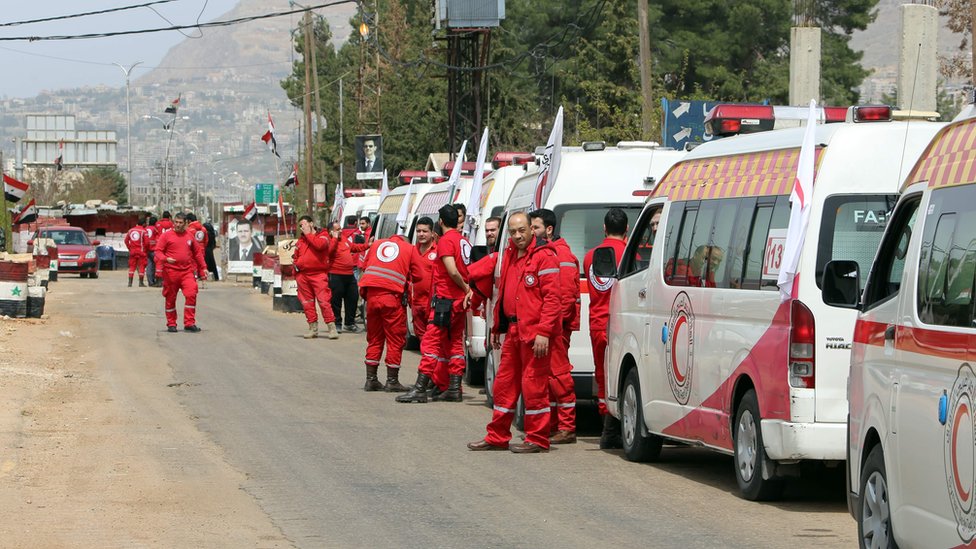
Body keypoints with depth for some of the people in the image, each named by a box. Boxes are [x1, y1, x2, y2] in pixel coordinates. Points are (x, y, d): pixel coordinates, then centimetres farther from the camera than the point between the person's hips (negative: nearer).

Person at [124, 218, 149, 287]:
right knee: (142, 266, 2)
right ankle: (141, 282, 1)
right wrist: (146, 250, 3)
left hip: (132, 251, 5)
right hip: (141, 251, -5)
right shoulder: (143, 231, -8)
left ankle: (130, 282, 6)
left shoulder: (131, 230, 9)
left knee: (132, 266, 10)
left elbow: (126, 240, 10)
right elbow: (146, 242, -12)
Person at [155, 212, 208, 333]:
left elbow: (198, 252, 19)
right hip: (171, 272, -2)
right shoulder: (166, 235, 1)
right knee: (170, 298, 5)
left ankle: (189, 323, -8)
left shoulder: (189, 236, 12)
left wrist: (203, 267, 17)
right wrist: (165, 259, -21)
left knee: (191, 295, -13)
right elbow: (158, 251, -2)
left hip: (187, 271, 2)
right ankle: (171, 324, 18)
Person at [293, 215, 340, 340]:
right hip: (302, 274, 6)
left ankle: (331, 328, -11)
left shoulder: (323, 235, 3)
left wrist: (308, 234, -7)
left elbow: (319, 245, -18)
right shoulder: (301, 239, 19)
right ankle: (313, 328, 12)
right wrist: (295, 263, 13)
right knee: (307, 303, 5)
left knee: (324, 300, -13)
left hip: (318, 273, -6)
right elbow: (296, 255, 31)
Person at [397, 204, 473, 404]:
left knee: (431, 342, -9)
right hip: (460, 301, 8)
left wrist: (466, 288, -7)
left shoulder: (445, 241, -12)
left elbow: (453, 271, -20)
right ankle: (454, 389, 12)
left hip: (445, 299, -8)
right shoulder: (464, 242, 13)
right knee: (455, 344, 13)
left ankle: (420, 389, -13)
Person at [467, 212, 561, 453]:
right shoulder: (510, 255, 16)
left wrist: (544, 332, -22)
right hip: (514, 331, 9)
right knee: (504, 383, 13)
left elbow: (551, 297, -16)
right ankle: (497, 437, 21)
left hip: (535, 332, -9)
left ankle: (537, 439, 4)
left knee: (534, 385, -4)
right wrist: (497, 328, 23)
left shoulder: (544, 256, -10)